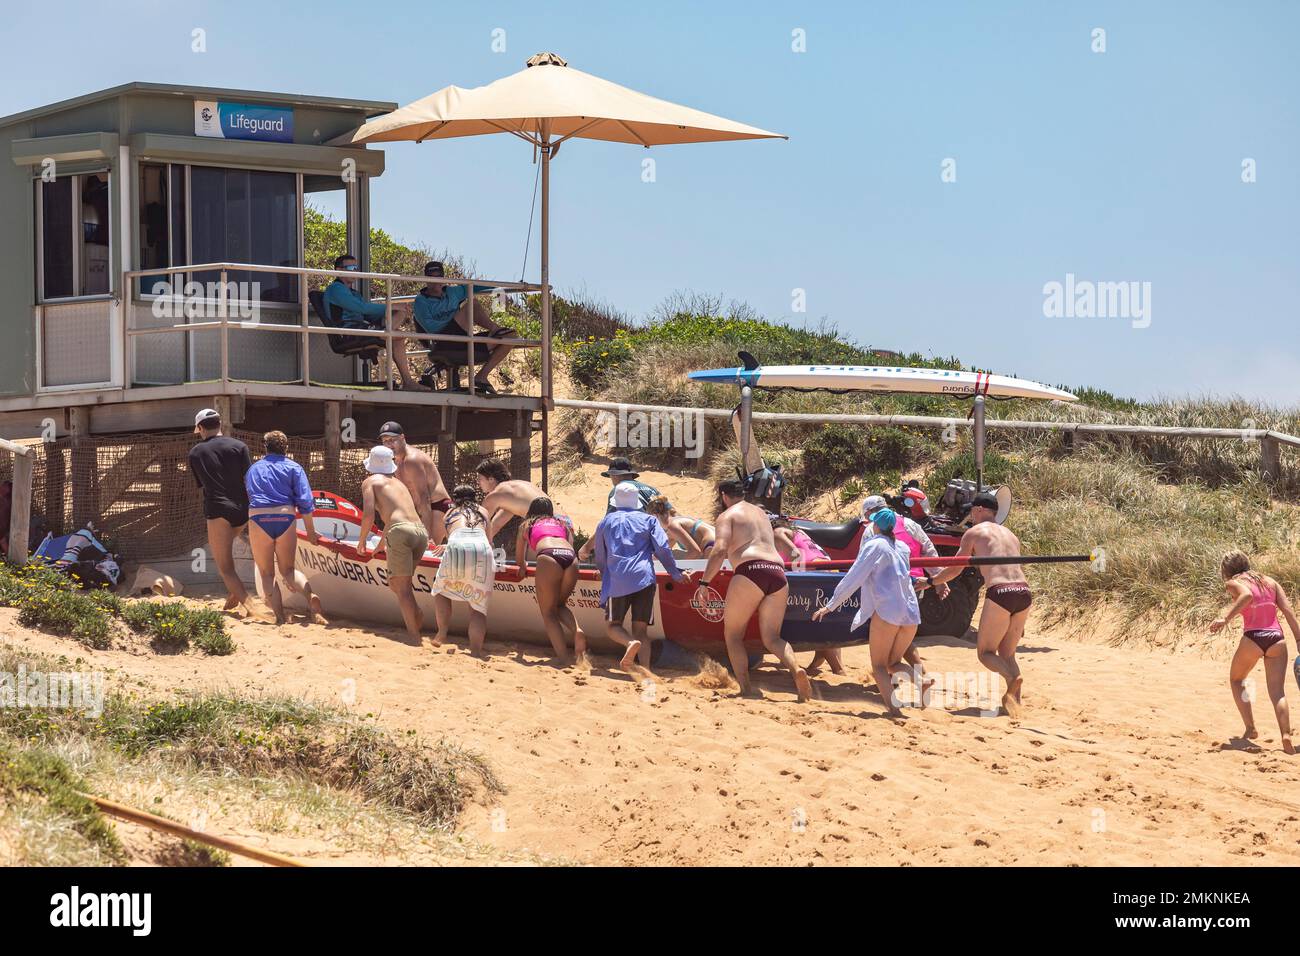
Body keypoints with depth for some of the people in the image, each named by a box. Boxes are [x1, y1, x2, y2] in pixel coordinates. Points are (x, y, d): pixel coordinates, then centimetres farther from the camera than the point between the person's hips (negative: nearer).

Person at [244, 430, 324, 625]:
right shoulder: (293, 468, 10)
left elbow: (246, 497, 27)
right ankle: (310, 596, -17)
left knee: (267, 573, 9)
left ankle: (279, 615, -6)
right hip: (285, 519, 0)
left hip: (258, 520, 0)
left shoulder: (253, 469, 19)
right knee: (288, 570, 11)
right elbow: (305, 500, 2)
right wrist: (310, 531, 7)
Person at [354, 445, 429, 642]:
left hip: (401, 530, -6)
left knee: (402, 586, -5)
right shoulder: (399, 483, 32)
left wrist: (362, 541, 15)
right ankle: (417, 617, 2)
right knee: (395, 583, 19)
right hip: (421, 531, 6)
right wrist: (384, 541, 59)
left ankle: (414, 634, -13)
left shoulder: (370, 482, 12)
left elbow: (369, 515, -1)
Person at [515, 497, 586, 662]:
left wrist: (523, 566, 62)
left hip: (548, 557, -3)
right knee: (559, 605, 23)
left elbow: (519, 558, 39)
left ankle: (564, 658, -14)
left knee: (548, 612, 4)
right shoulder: (562, 522, 36)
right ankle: (577, 632, -7)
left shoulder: (526, 525, 30)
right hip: (571, 557, 3)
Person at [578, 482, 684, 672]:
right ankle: (645, 669, -16)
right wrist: (676, 574, 11)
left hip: (616, 582, 0)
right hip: (644, 578, 0)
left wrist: (607, 577, 41)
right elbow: (662, 549, 3)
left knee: (612, 625, 9)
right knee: (641, 629, 3)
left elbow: (600, 558, 23)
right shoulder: (648, 520, 14)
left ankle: (630, 642, -24)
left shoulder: (606, 522, 18)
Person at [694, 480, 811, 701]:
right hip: (777, 572, 6)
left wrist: (704, 582, -5)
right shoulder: (761, 512, 29)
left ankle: (745, 689, -7)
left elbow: (720, 550, -7)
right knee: (771, 638, 8)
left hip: (750, 571, -6)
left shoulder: (727, 515, 8)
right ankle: (796, 668, -22)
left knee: (733, 635, 7)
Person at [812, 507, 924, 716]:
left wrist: (829, 606, -3)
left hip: (886, 610, -6)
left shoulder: (873, 545, -1)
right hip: (911, 613, 6)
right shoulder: (902, 548, 18)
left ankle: (893, 708, -24)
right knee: (894, 663, 17)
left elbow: (853, 579, -6)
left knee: (879, 666, -1)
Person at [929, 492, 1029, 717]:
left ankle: (1012, 678, -24)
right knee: (1007, 654, 15)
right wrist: (1019, 621, 31)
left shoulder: (974, 532, 11)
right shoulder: (1011, 535, 27)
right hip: (1024, 592, 6)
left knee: (985, 652, 6)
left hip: (999, 593, -6)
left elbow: (954, 570, 11)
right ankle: (1015, 702, -2)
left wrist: (930, 581, 28)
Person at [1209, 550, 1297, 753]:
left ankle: (1250, 728, 12)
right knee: (1277, 691, 0)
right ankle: (1286, 735, -21)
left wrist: (1225, 618, -25)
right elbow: (1288, 610, 7)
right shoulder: (1270, 582, 18)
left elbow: (1247, 595, -19)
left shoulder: (1234, 583, 5)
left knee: (1236, 680, 22)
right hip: (1276, 637, 3)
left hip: (1253, 637, -3)